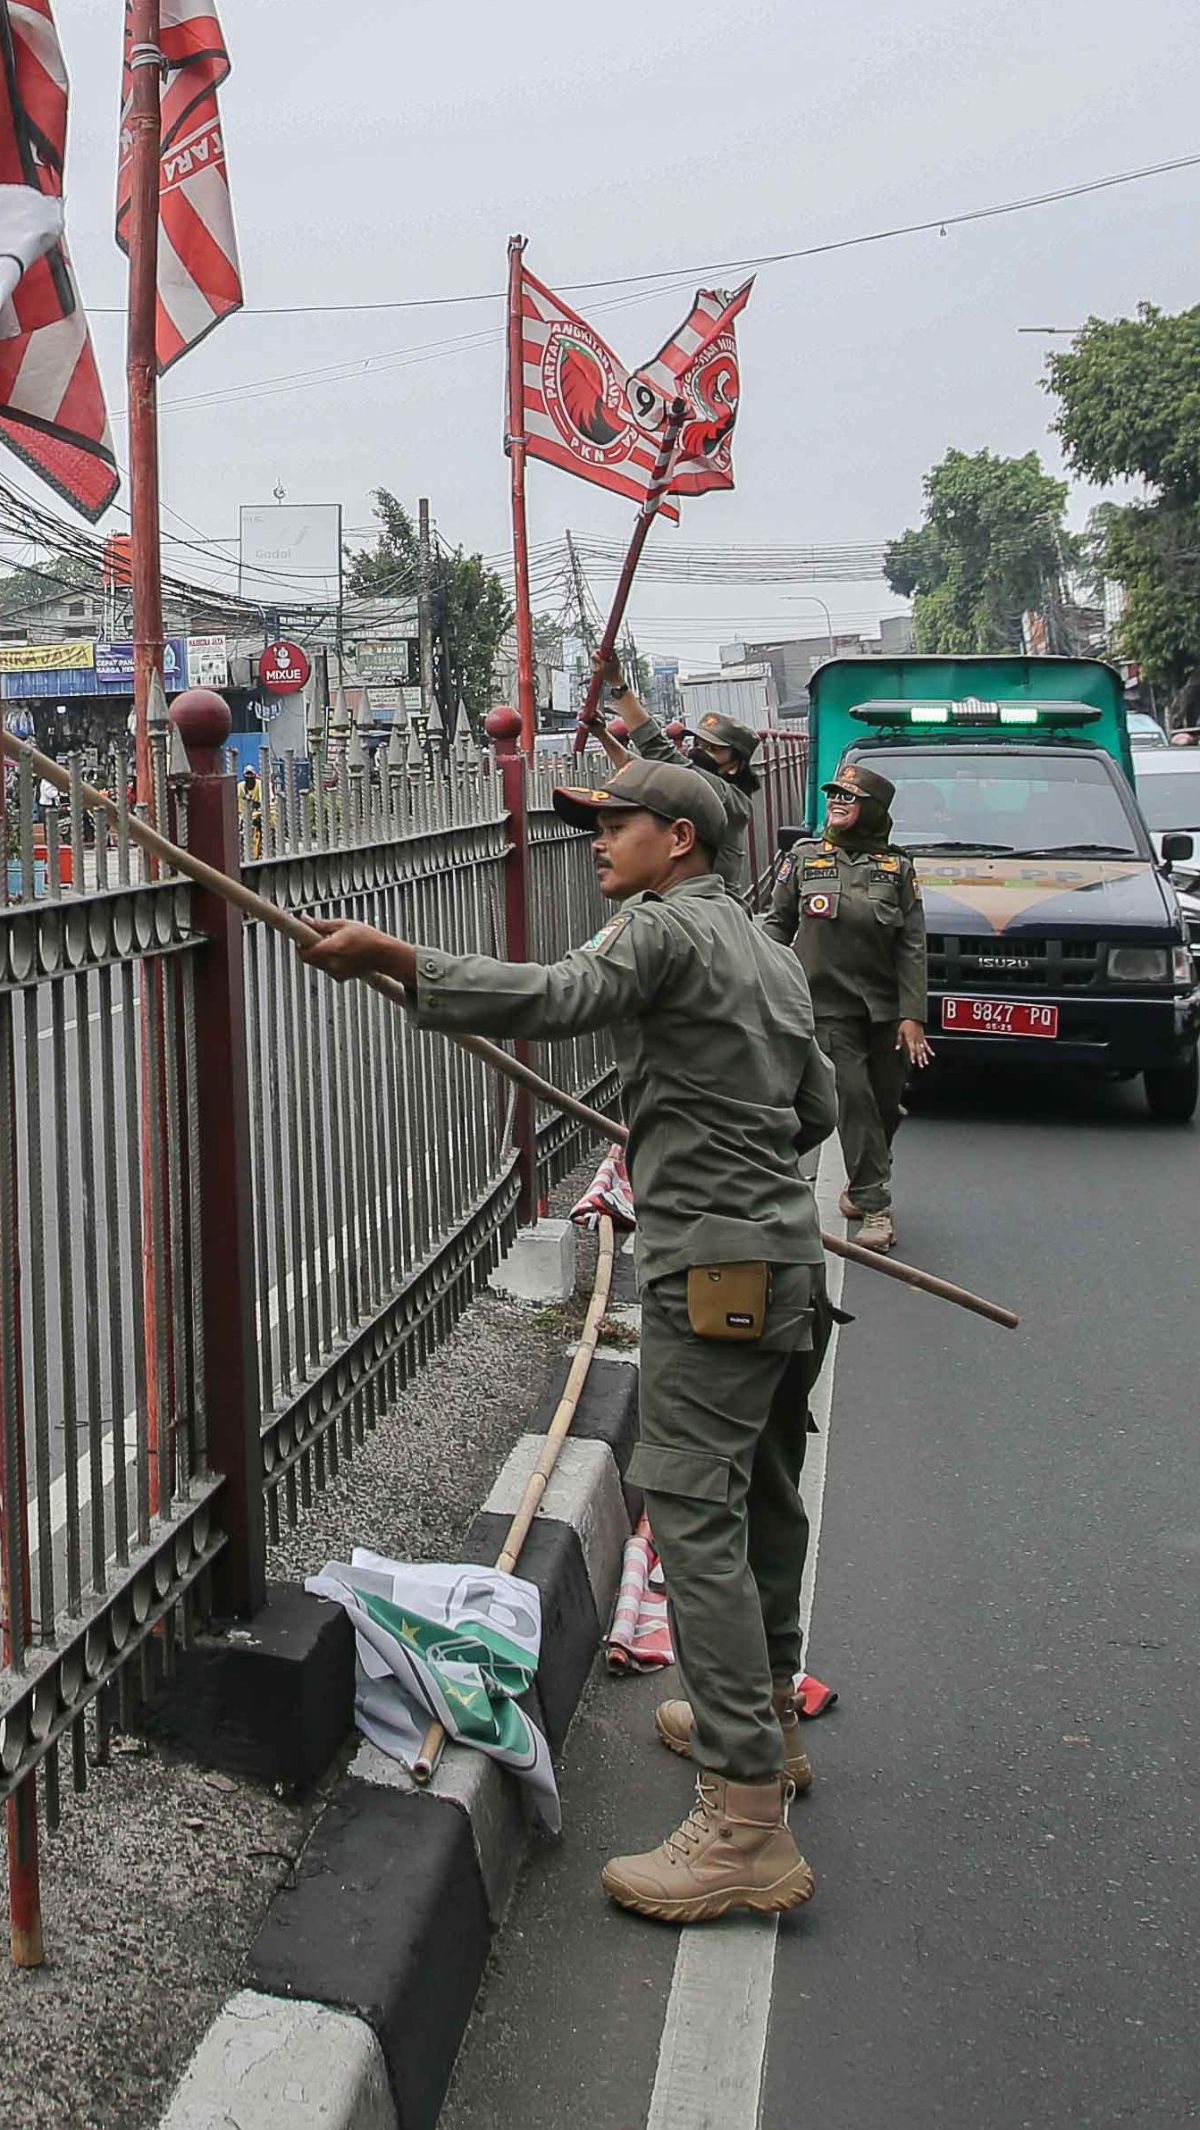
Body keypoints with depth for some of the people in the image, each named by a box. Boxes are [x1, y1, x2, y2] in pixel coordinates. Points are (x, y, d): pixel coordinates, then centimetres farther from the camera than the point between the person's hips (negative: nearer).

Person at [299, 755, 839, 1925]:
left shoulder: (668, 927, -8)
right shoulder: (770, 952, 21)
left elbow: (555, 996, -28)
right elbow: (818, 1109, 26)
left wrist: (392, 958, -34)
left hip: (713, 1269, -10)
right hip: (785, 1261, 10)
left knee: (694, 1512, -13)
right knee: (761, 1495, 21)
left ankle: (746, 1824, -15)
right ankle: (763, 1715, 37)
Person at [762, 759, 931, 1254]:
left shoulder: (897, 868, 4)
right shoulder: (804, 857, 5)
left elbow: (912, 948, 2)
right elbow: (777, 923, 10)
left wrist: (912, 1015, -6)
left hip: (885, 1008, 2)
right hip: (828, 1006, -2)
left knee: (885, 1104, 9)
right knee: (854, 1098, -11)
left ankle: (861, 1186, 31)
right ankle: (874, 1205, -9)